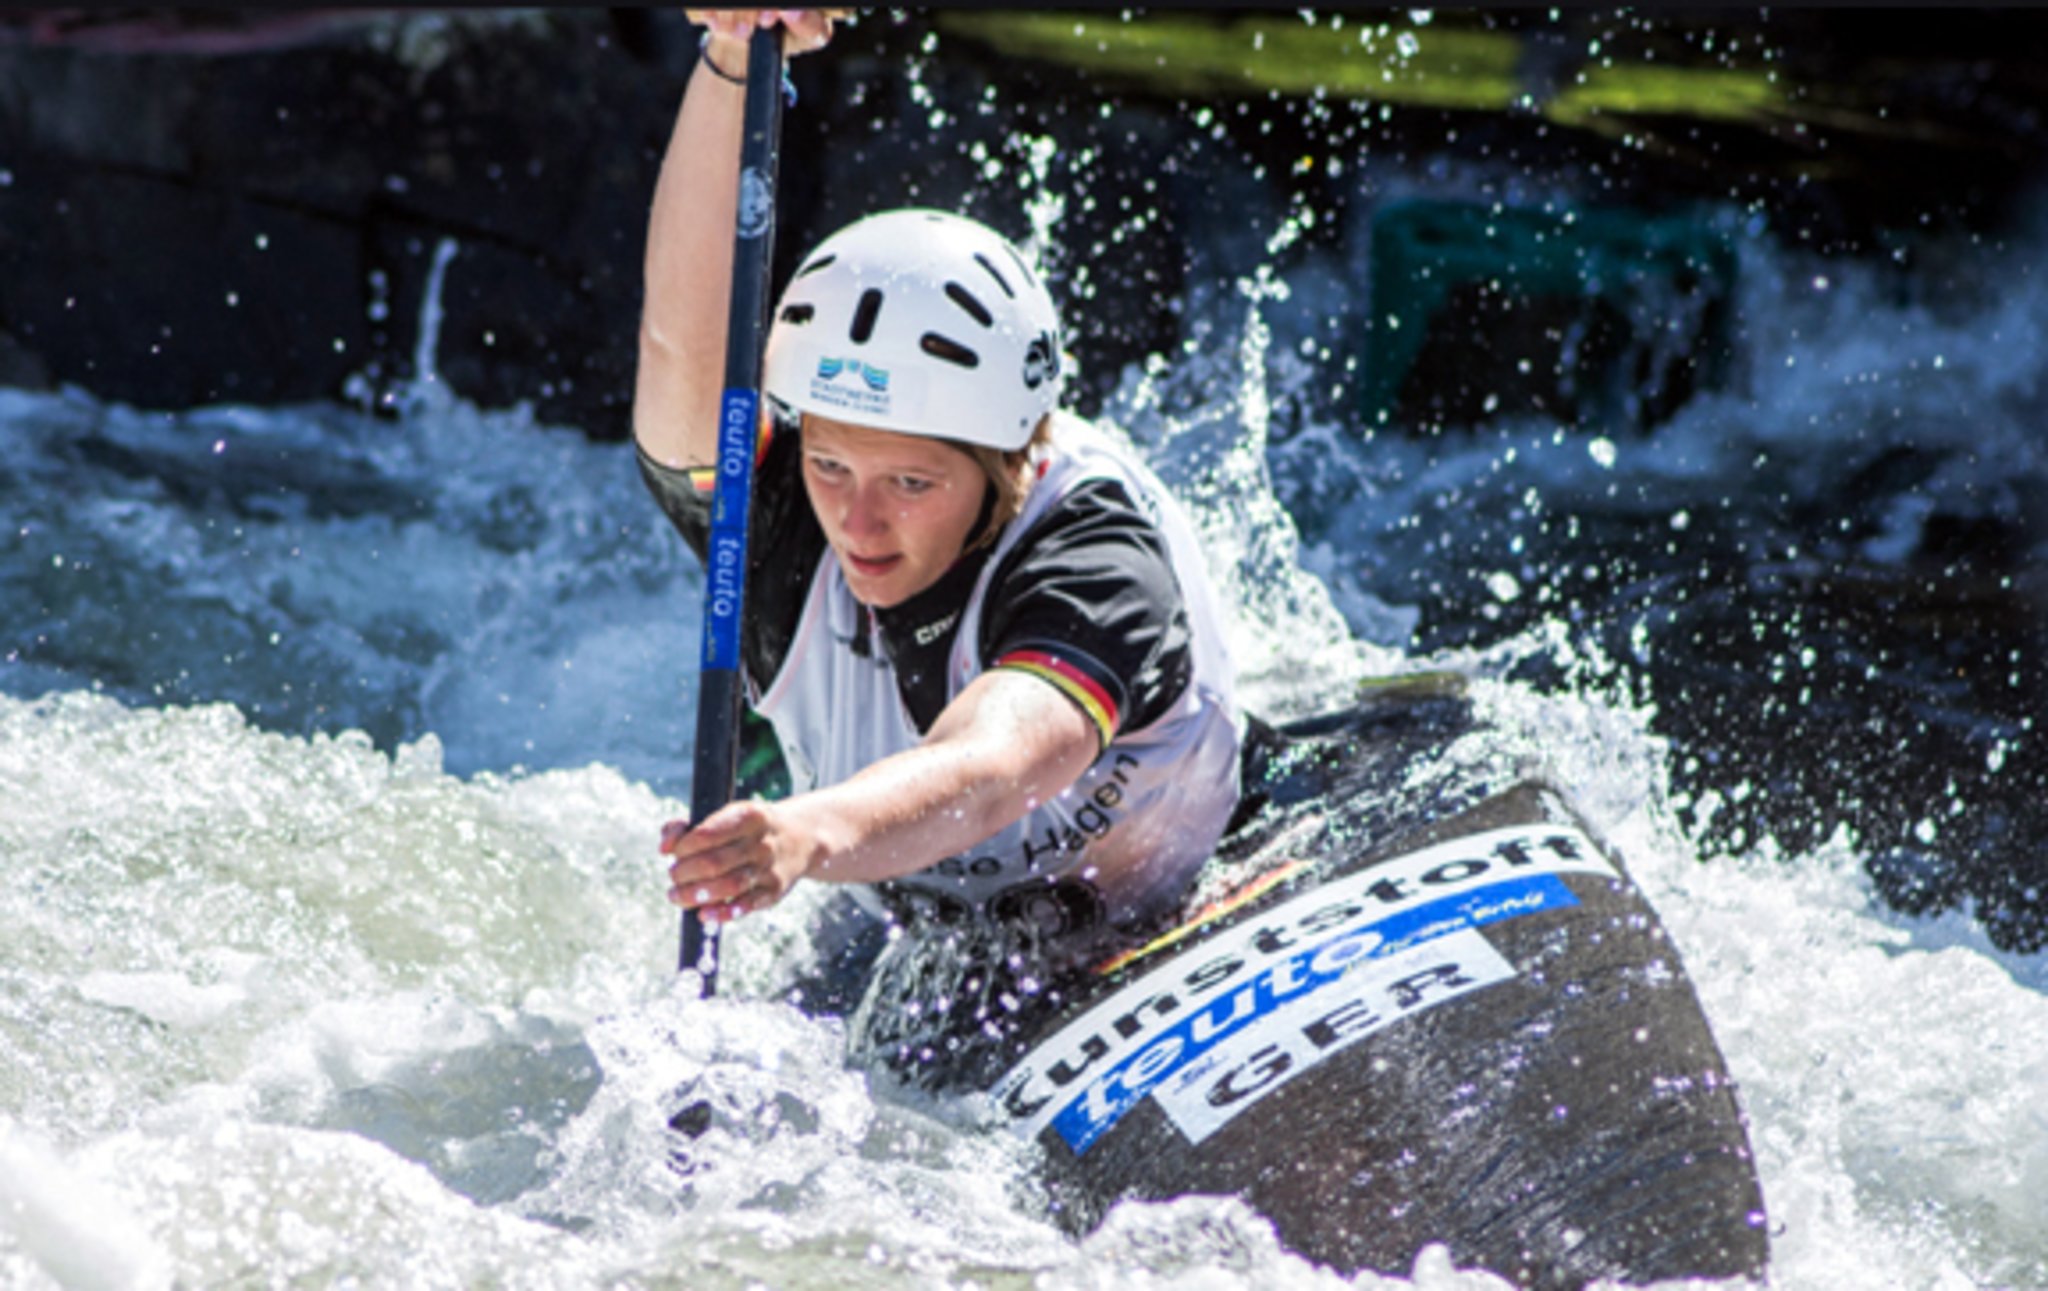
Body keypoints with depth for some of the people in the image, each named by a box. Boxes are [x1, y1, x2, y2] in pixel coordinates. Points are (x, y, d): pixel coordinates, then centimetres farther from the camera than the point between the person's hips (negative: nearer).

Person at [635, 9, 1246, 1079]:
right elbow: (686, 342, -41)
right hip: (907, 957, 4)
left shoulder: (1102, 552, -33)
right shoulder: (783, 517, -20)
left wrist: (812, 836, -75)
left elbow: (991, 769, -53)